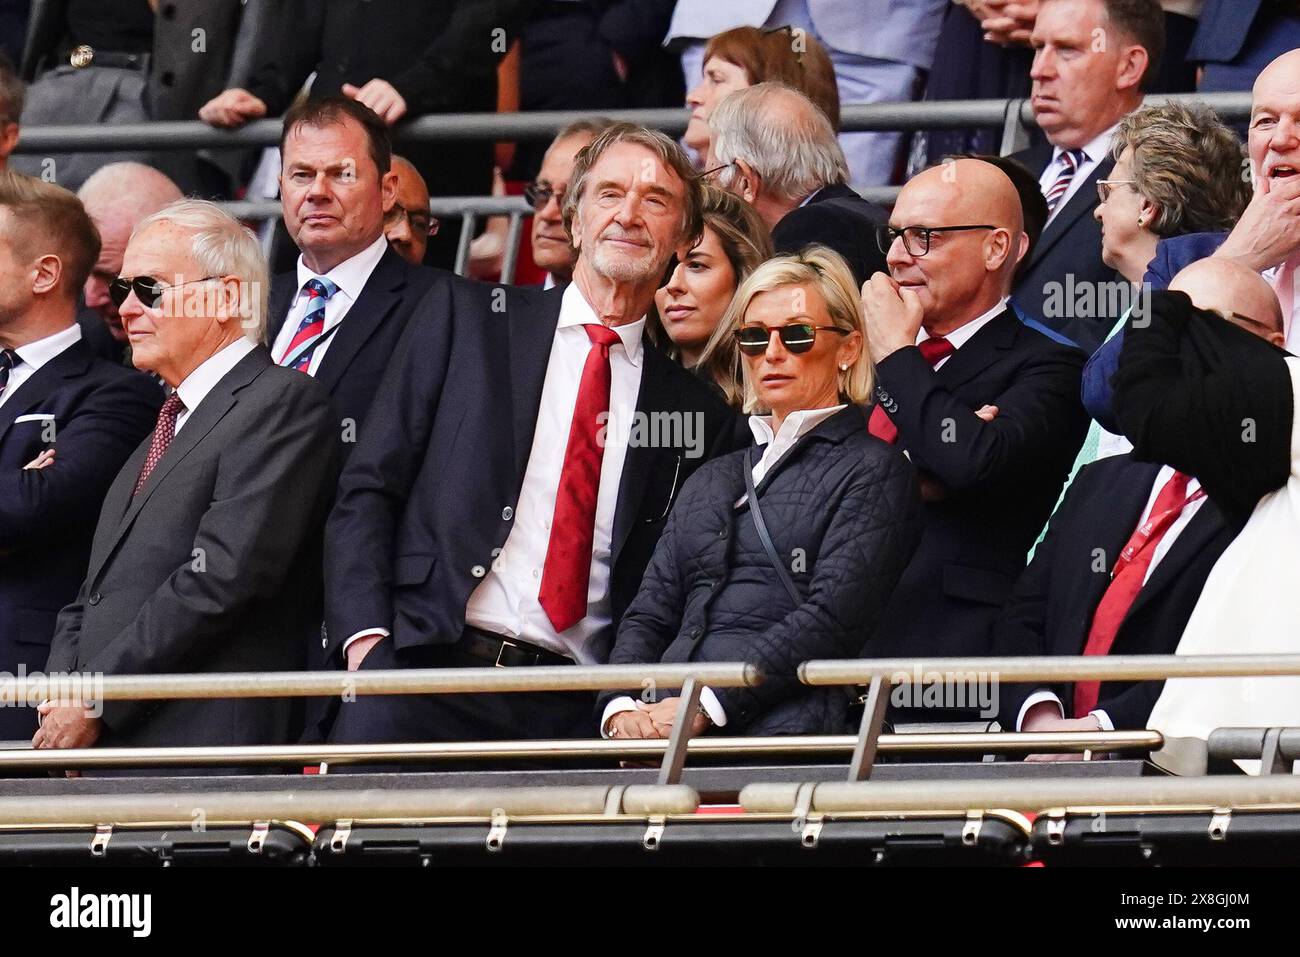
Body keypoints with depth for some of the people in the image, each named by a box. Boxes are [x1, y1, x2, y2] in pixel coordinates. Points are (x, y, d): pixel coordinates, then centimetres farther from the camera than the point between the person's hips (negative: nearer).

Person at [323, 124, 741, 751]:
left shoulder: (696, 413, 16)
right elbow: (367, 490, 8)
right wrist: (366, 638, -6)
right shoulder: (463, 318, 13)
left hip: (575, 719, 2)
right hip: (428, 674, -2)